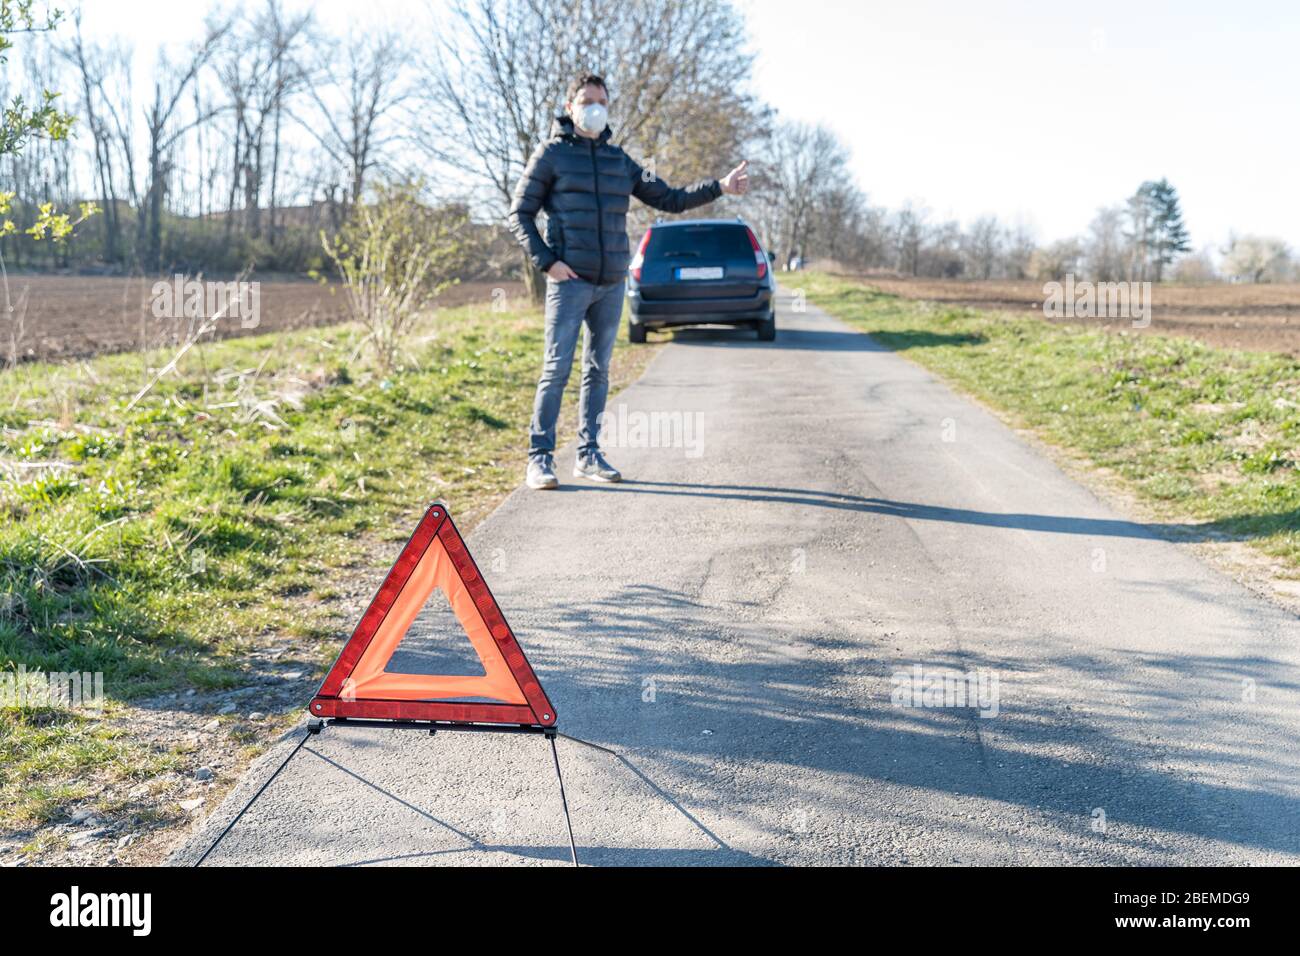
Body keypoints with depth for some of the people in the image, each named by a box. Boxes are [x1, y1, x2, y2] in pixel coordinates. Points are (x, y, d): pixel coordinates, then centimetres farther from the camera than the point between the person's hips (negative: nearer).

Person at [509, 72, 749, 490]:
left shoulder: (619, 160, 16)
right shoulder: (551, 154, 2)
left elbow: (670, 199, 15)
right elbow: (519, 215, 0)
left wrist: (720, 186, 5)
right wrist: (547, 261, -11)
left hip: (612, 284, 5)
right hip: (569, 281, -5)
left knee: (598, 371, 9)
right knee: (557, 369, -7)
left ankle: (588, 455, 16)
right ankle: (540, 457, -2)